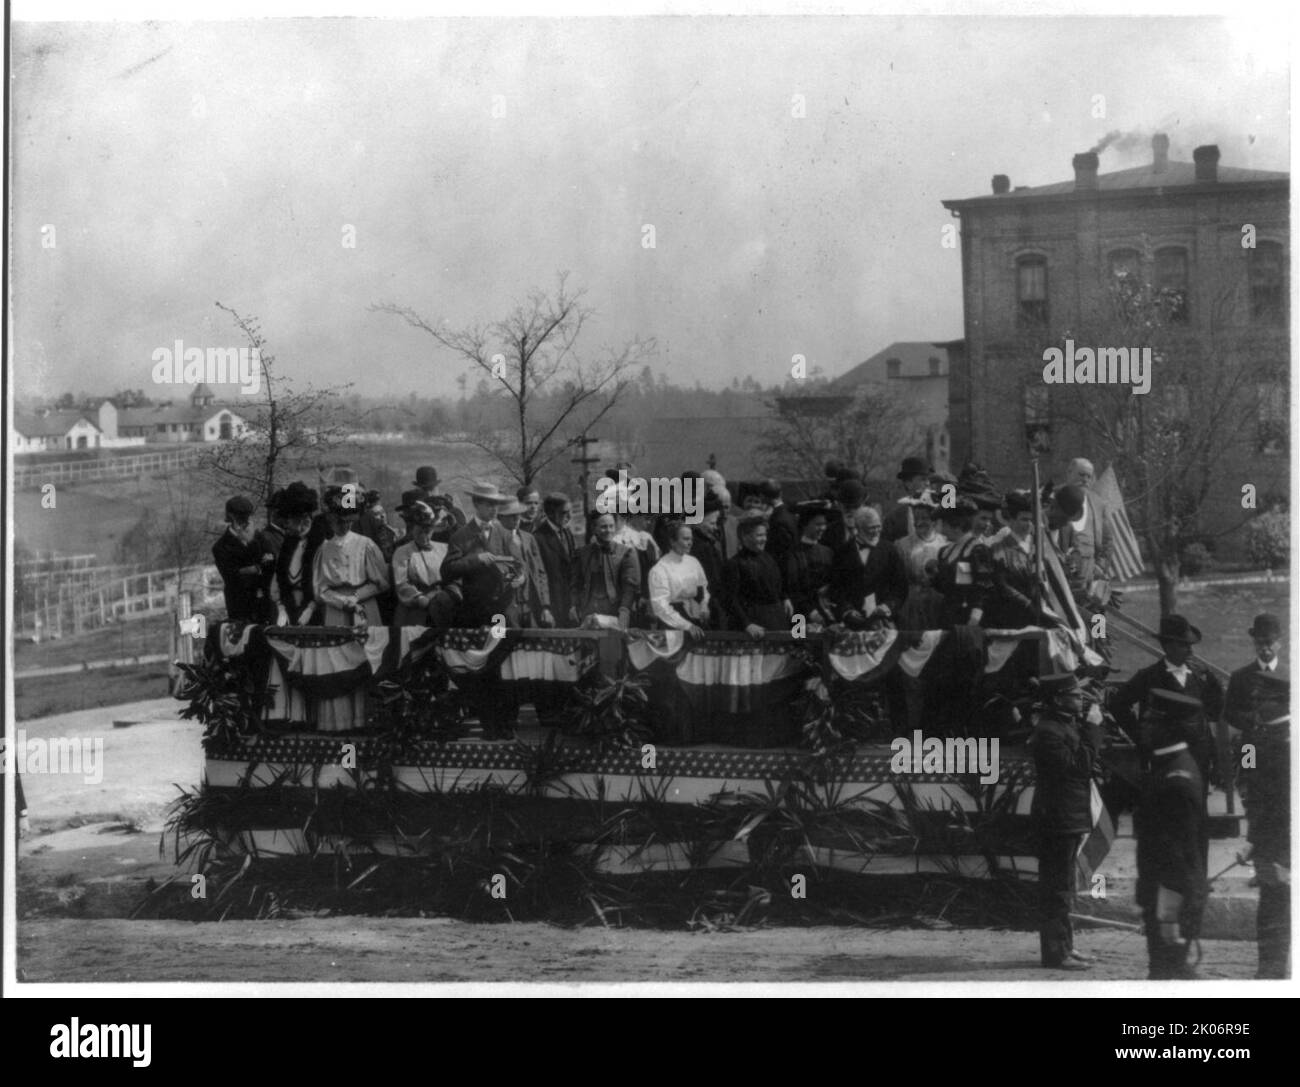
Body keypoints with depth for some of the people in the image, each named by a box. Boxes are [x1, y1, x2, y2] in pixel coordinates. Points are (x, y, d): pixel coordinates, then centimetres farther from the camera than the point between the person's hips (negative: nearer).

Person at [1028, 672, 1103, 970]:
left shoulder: (1065, 725, 14)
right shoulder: (1048, 731, -19)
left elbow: (1083, 763, 15)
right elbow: (1078, 766, -22)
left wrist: (1091, 727, 6)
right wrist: (1092, 729, -19)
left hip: (1067, 820, 11)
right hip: (1058, 820, -11)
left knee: (1061, 886, 17)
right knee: (1058, 888, -6)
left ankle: (1063, 946, 26)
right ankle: (1056, 953, -2)